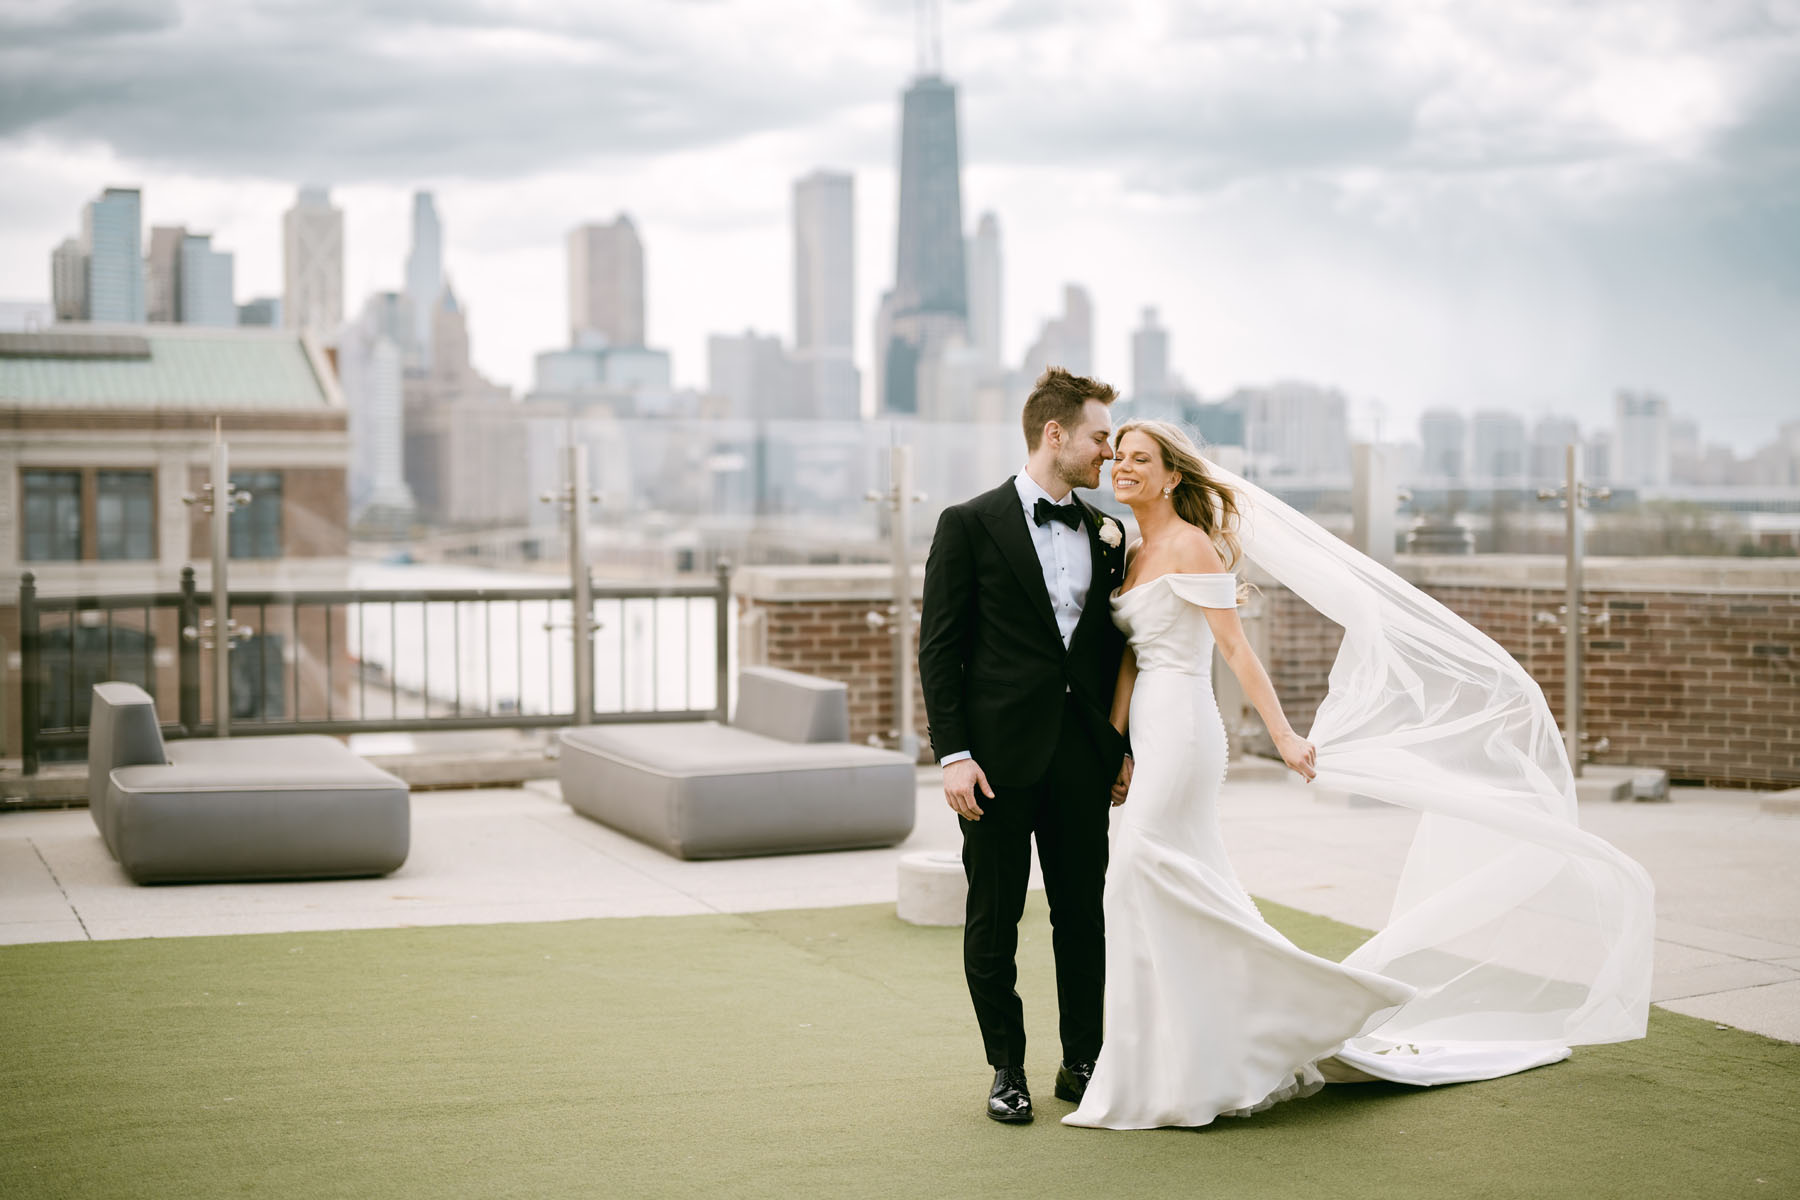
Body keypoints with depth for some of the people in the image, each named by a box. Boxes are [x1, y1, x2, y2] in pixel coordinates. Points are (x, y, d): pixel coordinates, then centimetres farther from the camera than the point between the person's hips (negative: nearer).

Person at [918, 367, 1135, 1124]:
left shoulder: (1106, 535, 11)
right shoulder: (971, 525, -4)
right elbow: (939, 647, -6)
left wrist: (1124, 747, 12)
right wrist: (952, 754, -13)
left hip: (1082, 755, 4)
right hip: (1000, 756, -4)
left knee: (1083, 913, 9)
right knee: (994, 919, 4)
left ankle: (1082, 1061, 23)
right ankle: (1007, 1070, 16)